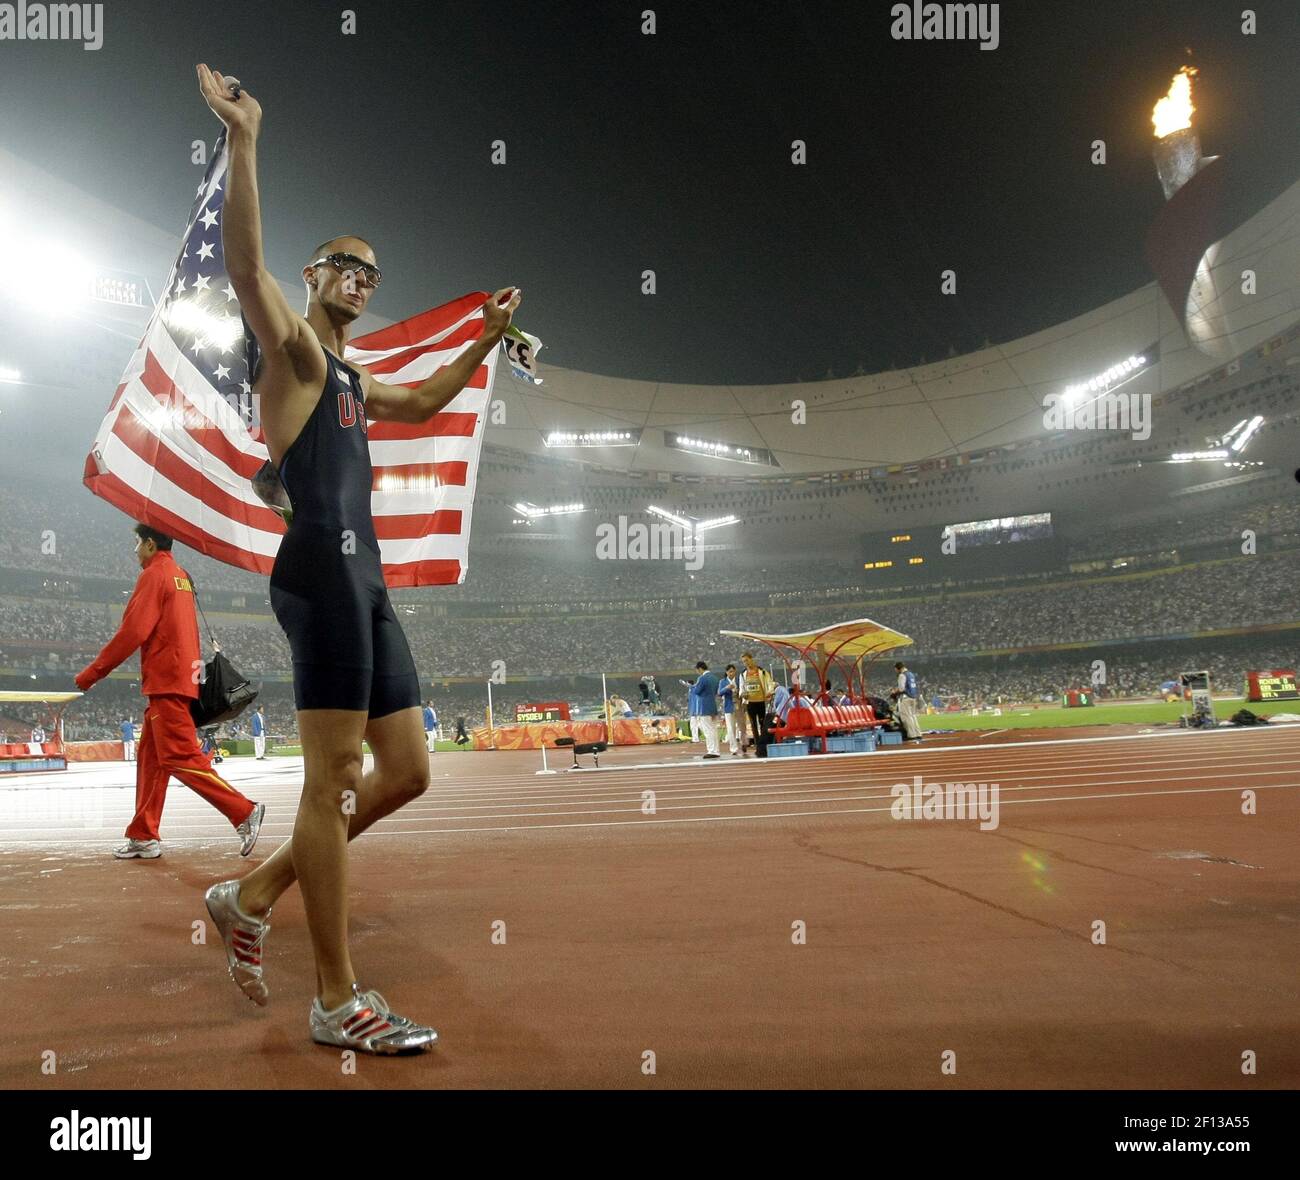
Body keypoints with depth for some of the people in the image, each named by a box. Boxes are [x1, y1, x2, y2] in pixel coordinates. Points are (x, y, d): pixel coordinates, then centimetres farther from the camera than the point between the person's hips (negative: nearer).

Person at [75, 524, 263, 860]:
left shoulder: (154, 574, -8)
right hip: (181, 678, 10)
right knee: (150, 757, 12)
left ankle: (244, 811, -13)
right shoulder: (181, 577, 19)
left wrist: (92, 672, -9)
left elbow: (133, 631, -14)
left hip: (166, 680, -9)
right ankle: (144, 836, 16)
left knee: (182, 758, -10)